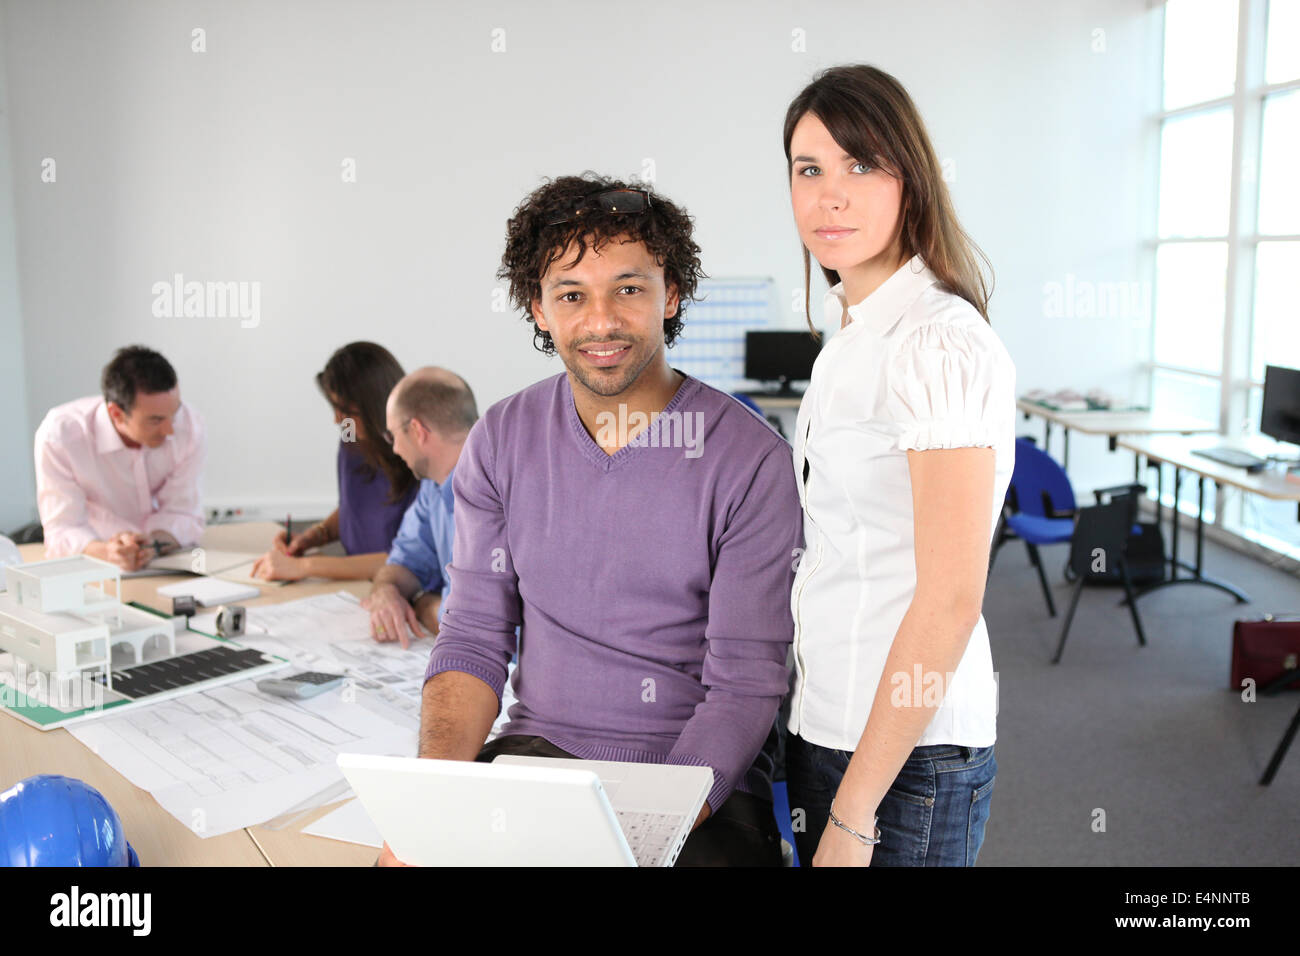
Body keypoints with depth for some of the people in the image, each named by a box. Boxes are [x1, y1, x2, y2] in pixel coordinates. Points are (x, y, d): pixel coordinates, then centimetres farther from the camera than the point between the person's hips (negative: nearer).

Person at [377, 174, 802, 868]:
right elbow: (474, 636, 4)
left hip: (702, 777, -2)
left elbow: (746, 683, -11)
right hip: (539, 750, 3)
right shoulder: (501, 442, 3)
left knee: (719, 852, -30)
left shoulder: (749, 458, -10)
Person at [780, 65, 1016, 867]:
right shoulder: (856, 334, 11)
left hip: (906, 752, -8)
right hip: (828, 727, 8)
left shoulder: (940, 342, -17)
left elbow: (950, 601, -21)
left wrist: (853, 813, -19)